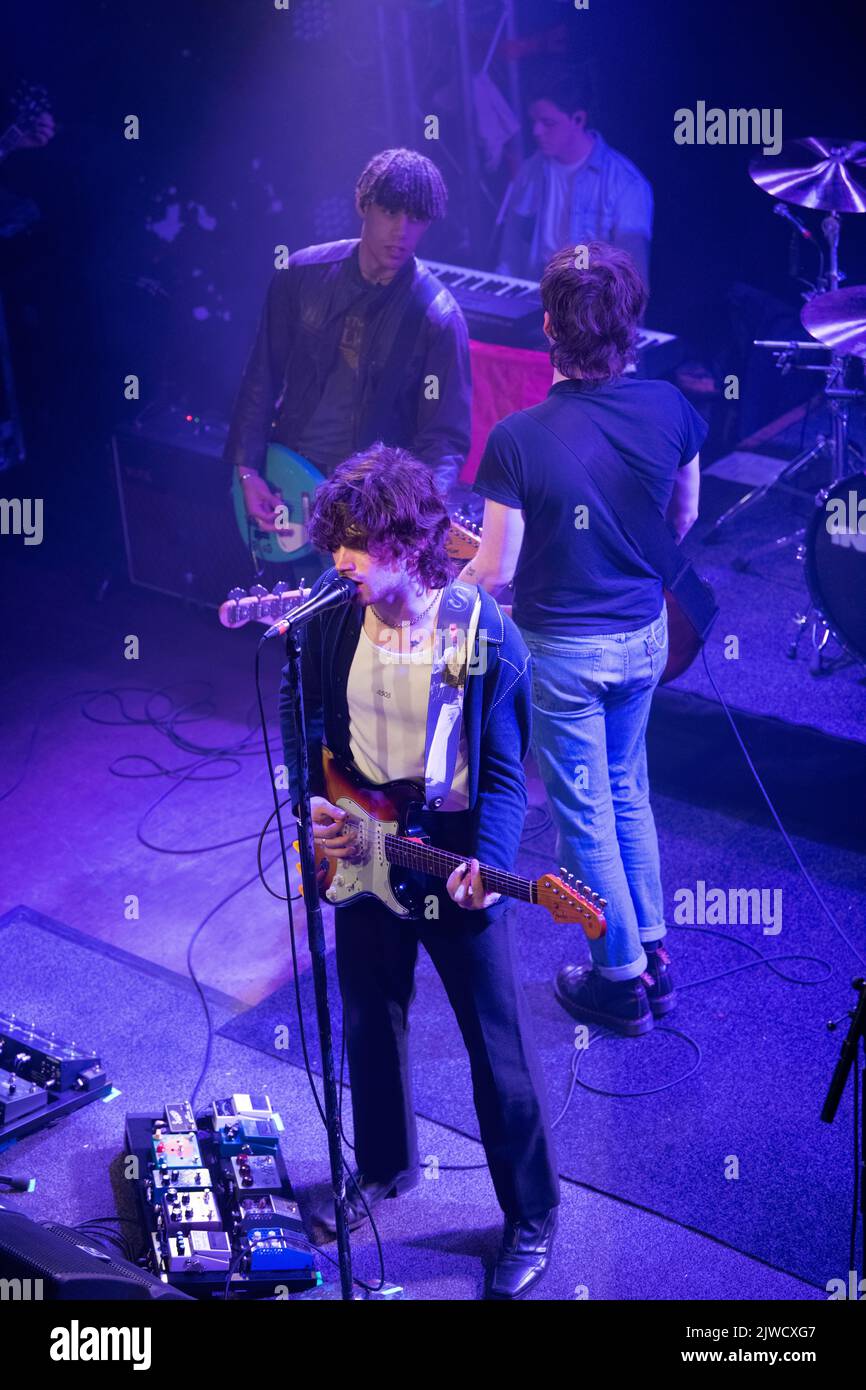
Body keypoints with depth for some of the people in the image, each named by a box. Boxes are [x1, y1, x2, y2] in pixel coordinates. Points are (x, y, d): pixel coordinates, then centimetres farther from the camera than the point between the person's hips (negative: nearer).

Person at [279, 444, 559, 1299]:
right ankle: (383, 1166, 46)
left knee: (498, 1043, 6)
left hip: (453, 857, -4)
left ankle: (532, 1214, 23)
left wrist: (488, 864, -28)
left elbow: (504, 771, -14)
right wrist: (313, 804, -6)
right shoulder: (330, 619, -7)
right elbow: (303, 721, 9)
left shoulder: (484, 634, -19)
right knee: (370, 1021, 21)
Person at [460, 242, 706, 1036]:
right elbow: (684, 518, 5)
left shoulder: (518, 439, -24)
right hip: (645, 635, 5)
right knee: (628, 793, 24)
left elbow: (495, 570, -16)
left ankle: (622, 980, 24)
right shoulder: (670, 409, -11)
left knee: (585, 815, 12)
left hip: (562, 650, -5)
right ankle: (654, 955, 32)